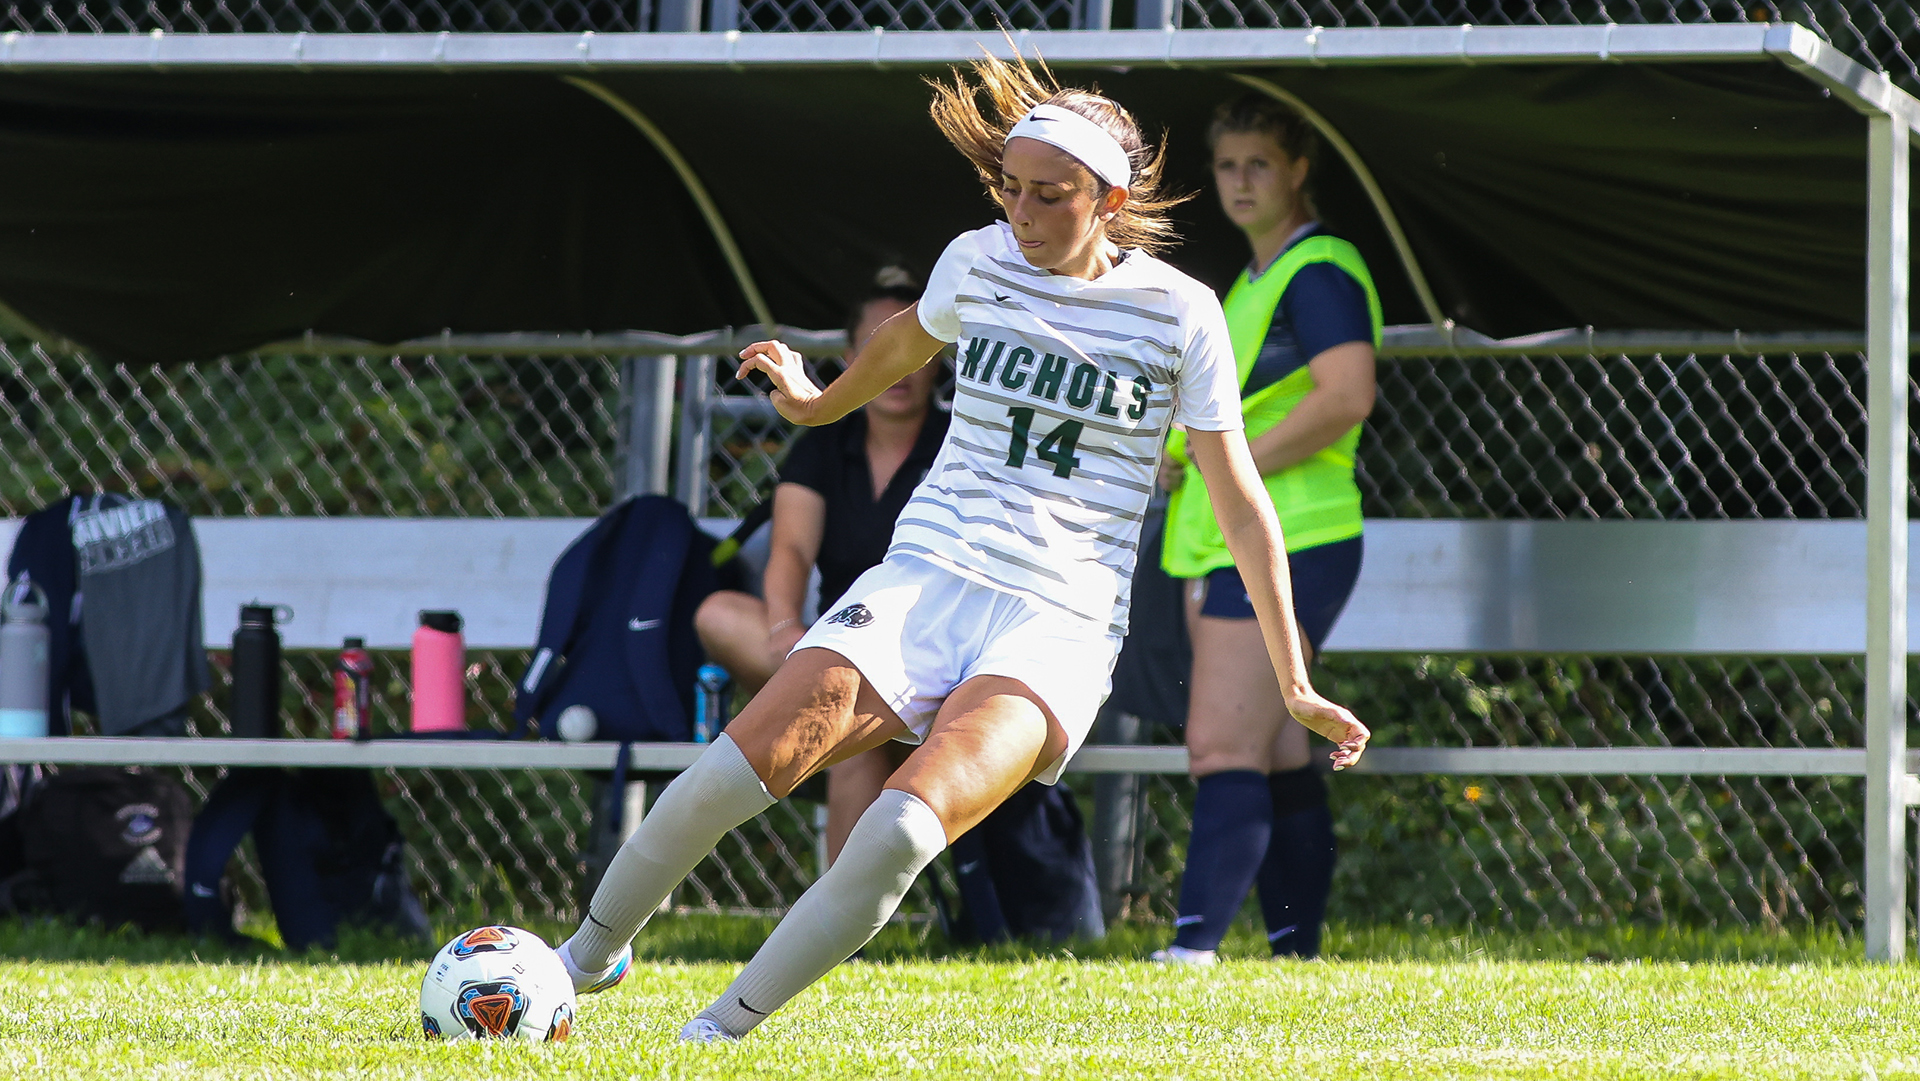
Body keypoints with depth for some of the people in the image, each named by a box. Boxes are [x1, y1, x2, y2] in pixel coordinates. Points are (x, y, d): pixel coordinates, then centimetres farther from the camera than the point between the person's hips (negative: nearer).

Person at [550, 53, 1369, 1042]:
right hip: (926, 580, 3)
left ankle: (725, 1028, -18)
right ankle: (592, 952, 4)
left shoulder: (1179, 314, -2)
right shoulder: (978, 261, 5)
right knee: (740, 765, -20)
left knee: (908, 825, -30)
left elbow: (1241, 507, 5)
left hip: (1064, 623, -3)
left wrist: (1294, 685, 6)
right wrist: (818, 404, 48)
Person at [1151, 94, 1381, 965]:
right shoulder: (1252, 284, 21)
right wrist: (1182, 459, 13)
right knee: (1275, 756, 10)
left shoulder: (1320, 274, -10)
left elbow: (1345, 397, -24)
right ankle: (1297, 952, 13)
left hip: (1287, 547, -10)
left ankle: (1195, 945, -25)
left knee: (1223, 747, -18)